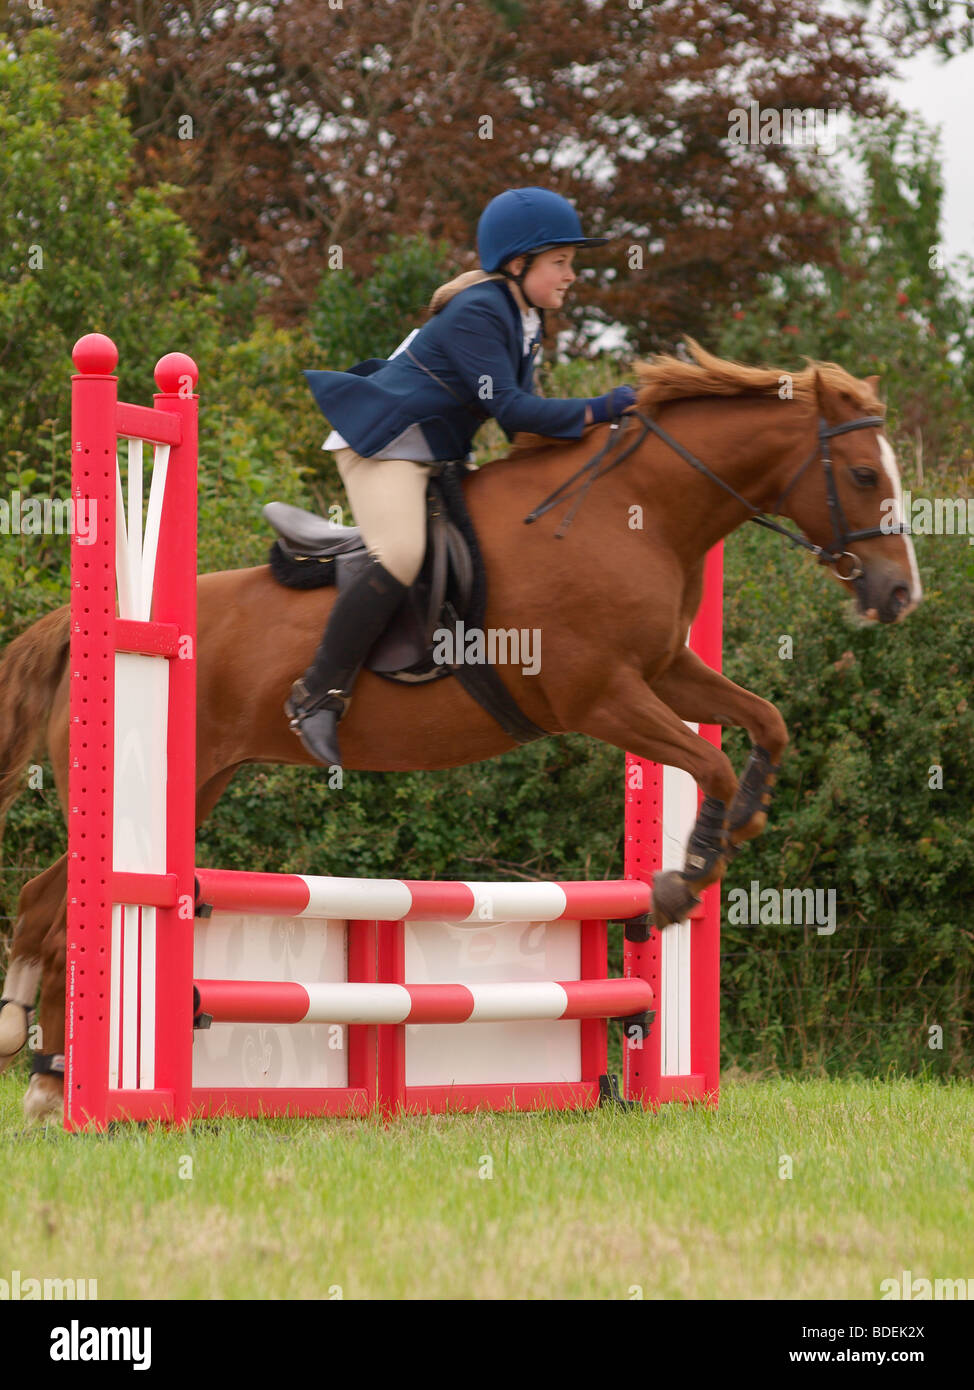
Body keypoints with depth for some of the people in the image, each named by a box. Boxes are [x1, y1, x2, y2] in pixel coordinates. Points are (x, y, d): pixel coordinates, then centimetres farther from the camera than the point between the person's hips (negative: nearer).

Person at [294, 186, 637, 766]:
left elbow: (520, 407, 15)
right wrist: (599, 410, -26)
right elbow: (510, 409, -26)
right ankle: (319, 695, -25)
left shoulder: (527, 319, 10)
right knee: (402, 556, -29)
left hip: (433, 451, 11)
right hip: (381, 441, -11)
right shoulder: (476, 314, -21)